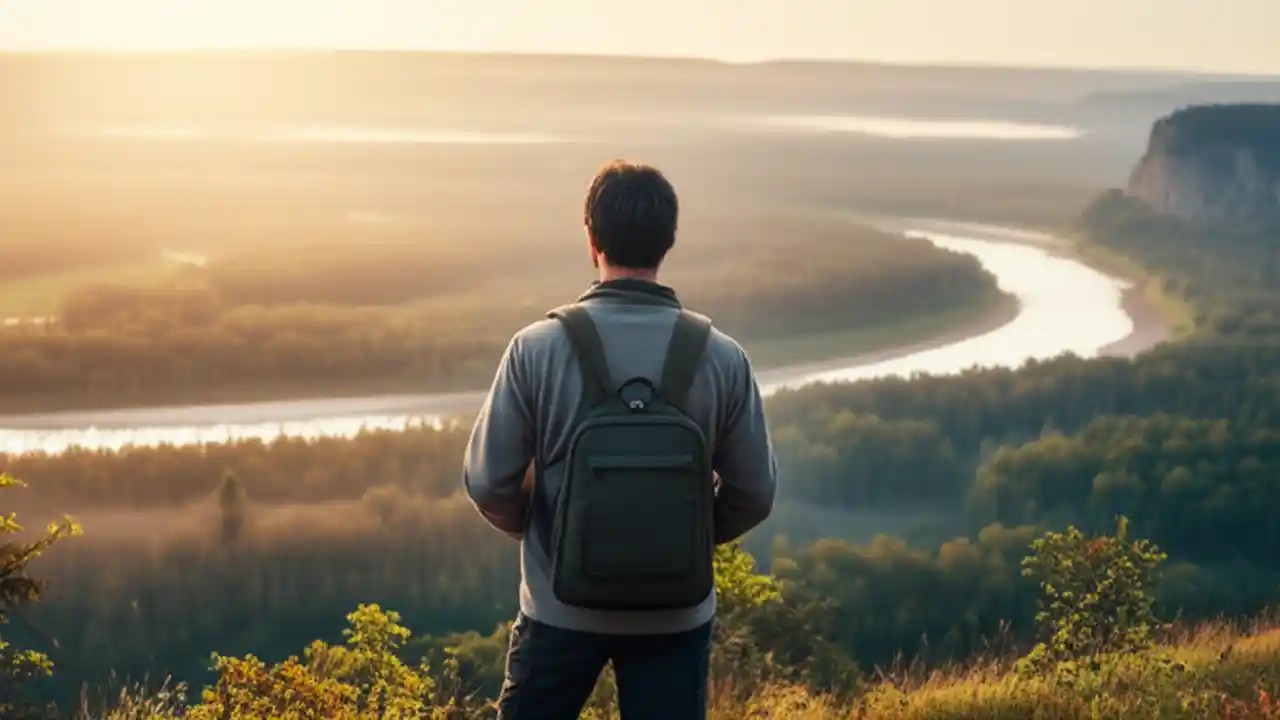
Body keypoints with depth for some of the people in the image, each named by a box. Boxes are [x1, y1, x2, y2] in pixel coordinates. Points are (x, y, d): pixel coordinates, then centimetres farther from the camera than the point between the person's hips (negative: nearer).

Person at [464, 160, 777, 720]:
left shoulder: (537, 348, -12)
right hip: (676, 611, 1)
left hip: (562, 607, -1)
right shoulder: (722, 358, -9)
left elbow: (487, 483, -9)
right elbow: (754, 494, -2)